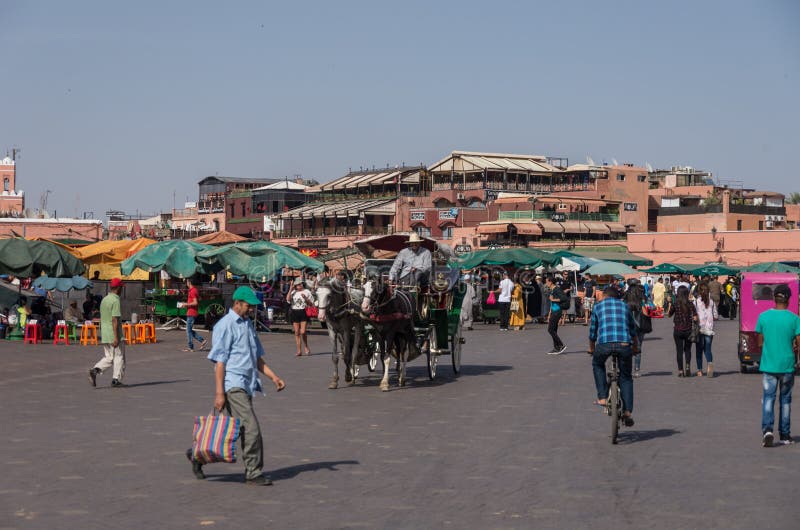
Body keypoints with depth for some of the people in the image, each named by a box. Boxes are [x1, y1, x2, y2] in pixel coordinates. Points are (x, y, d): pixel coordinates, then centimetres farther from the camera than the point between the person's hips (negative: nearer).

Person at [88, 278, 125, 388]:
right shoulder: (115, 300, -14)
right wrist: (116, 337, -22)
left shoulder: (104, 300, 13)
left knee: (109, 358, 13)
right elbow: (115, 320, -20)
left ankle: (95, 370, -8)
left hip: (104, 335, 8)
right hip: (113, 335, -8)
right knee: (119, 357, 4)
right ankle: (116, 379, 6)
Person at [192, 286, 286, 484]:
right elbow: (219, 361, -12)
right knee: (251, 429, -11)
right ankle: (253, 473, -3)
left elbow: (257, 357, 25)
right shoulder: (225, 326, -8)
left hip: (247, 384, 9)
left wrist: (273, 377, 13)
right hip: (233, 385, -9)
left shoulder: (248, 324, 18)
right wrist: (219, 392, -17)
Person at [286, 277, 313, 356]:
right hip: (294, 313, 2)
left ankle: (306, 347, 11)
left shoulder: (307, 292, 6)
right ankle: (299, 350, 6)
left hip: (304, 312, -2)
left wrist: (305, 298, -10)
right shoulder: (293, 292, 10)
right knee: (297, 333, 2)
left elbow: (311, 303, 6)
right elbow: (288, 299, -8)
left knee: (303, 332, -12)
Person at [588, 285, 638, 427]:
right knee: (626, 377, 17)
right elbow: (632, 329, 32)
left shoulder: (598, 306, 18)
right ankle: (628, 411, 6)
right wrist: (635, 347, 47)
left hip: (604, 343, -1)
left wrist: (591, 349, 39)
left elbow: (593, 331, 24)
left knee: (597, 364, 29)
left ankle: (602, 397, 17)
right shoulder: (624, 306, 23)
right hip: (624, 344, 1)